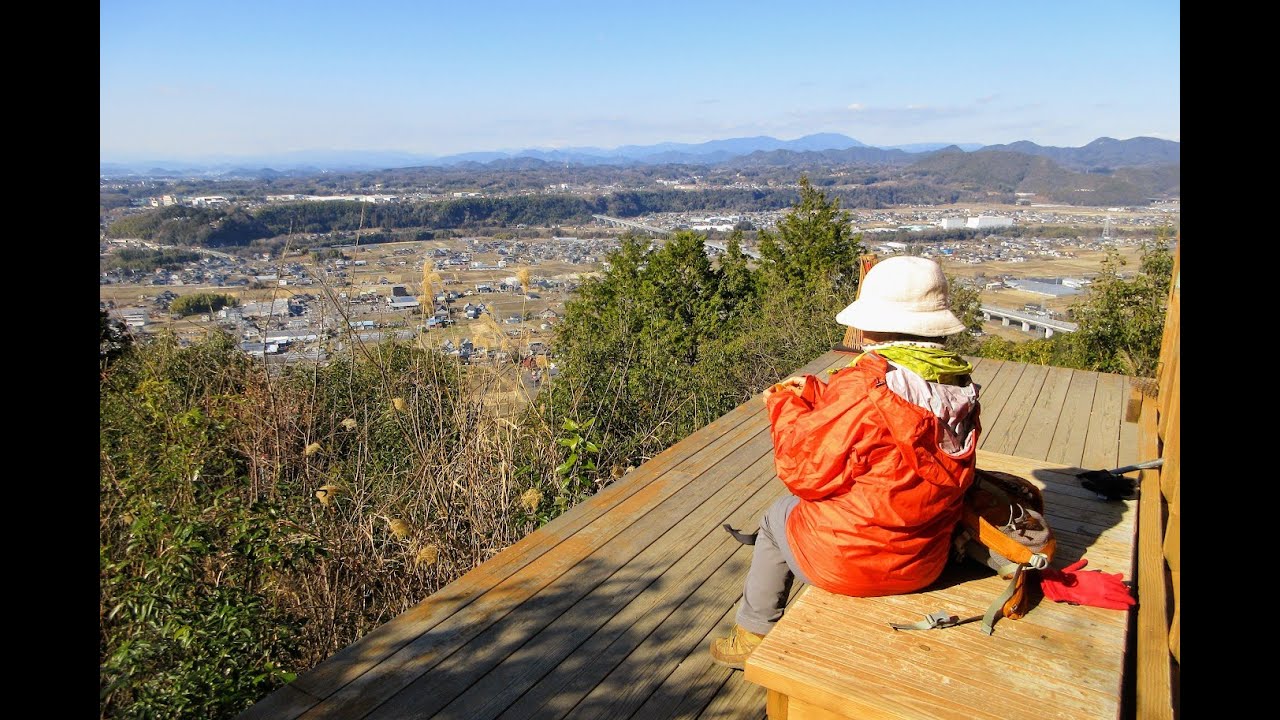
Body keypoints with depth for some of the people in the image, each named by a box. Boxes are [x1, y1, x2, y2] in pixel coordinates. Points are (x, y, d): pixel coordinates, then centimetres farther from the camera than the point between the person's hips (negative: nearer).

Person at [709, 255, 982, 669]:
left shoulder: (863, 388, -27)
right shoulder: (959, 387, -5)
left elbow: (805, 471, -18)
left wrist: (787, 404, -3)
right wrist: (812, 395, 8)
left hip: (850, 562, -6)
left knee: (779, 515, 21)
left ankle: (754, 635, 38)